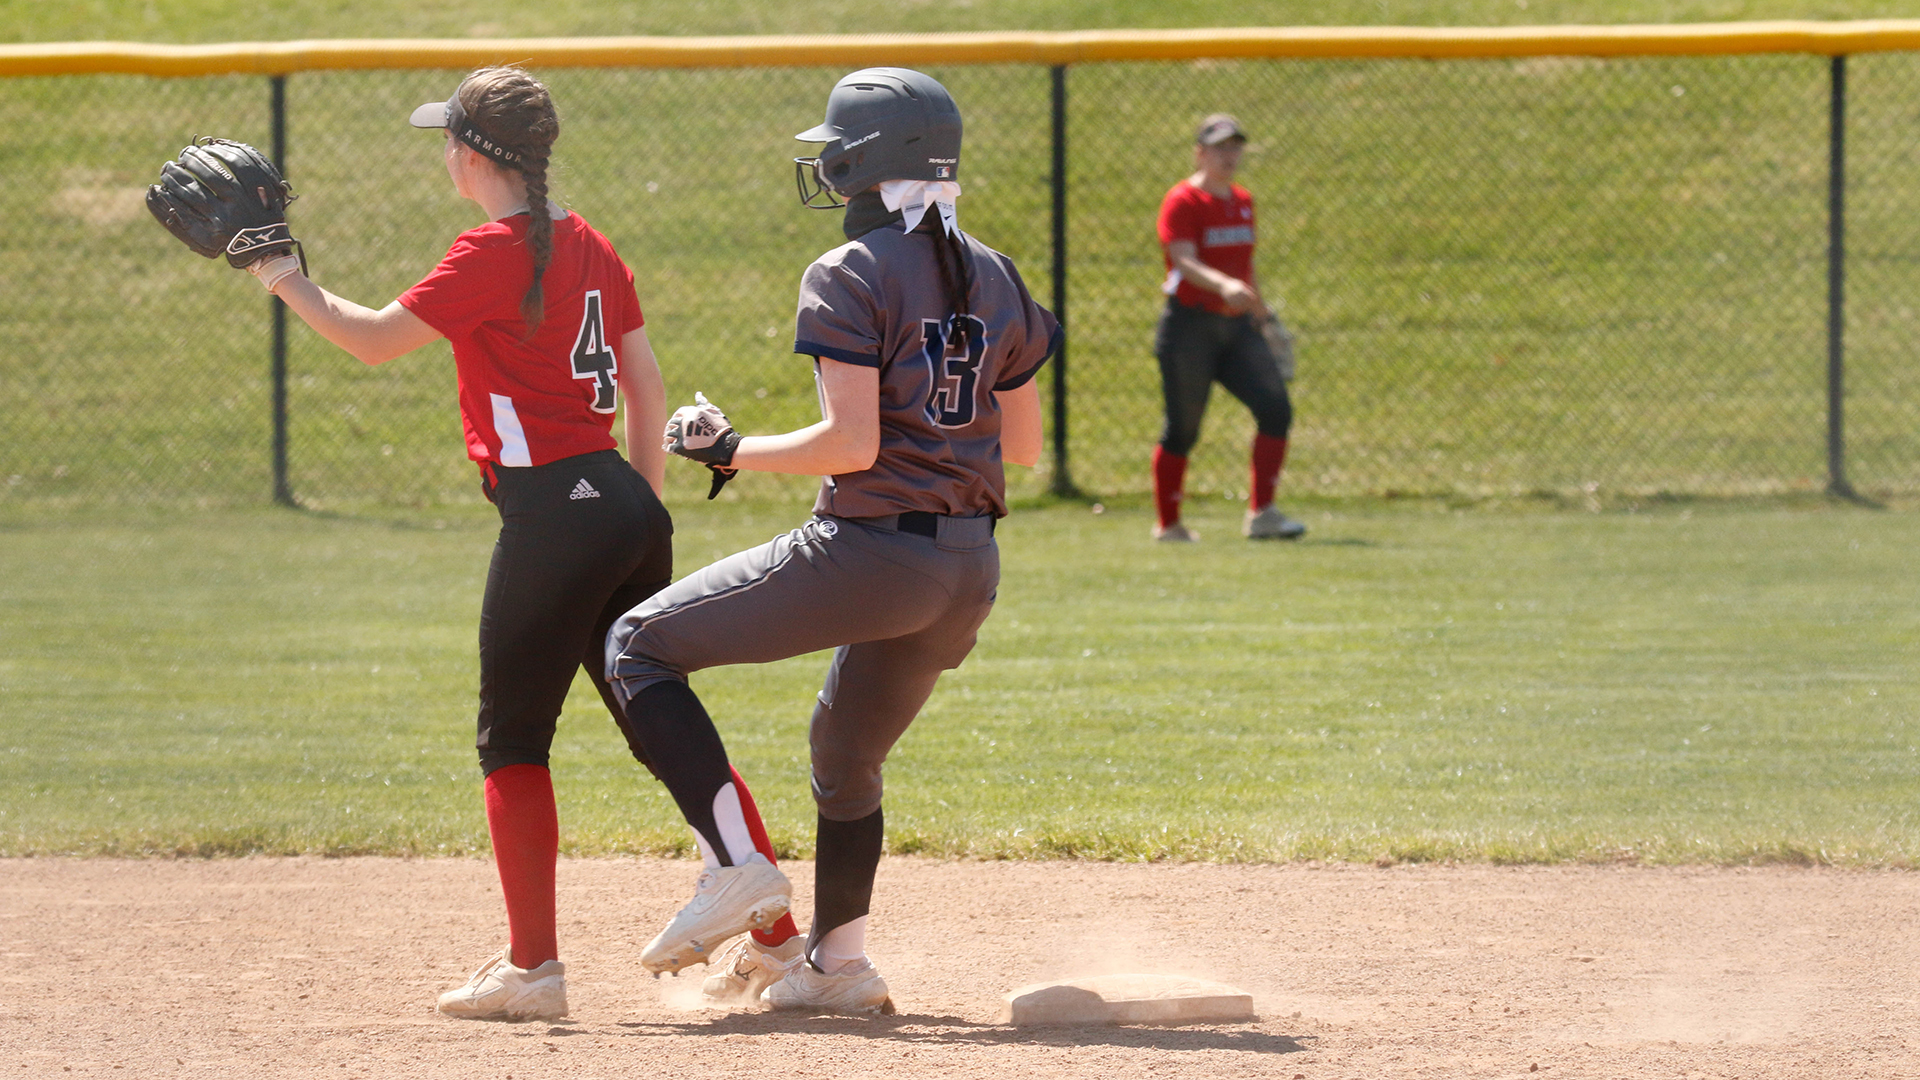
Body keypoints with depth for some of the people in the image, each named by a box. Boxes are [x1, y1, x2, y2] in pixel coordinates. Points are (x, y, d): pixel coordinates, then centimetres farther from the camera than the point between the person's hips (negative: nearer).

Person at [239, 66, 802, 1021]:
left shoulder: (492, 253, -10)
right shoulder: (589, 247, 14)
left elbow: (374, 339, -9)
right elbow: (646, 387, 17)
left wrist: (282, 276, 2)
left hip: (553, 514, -8)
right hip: (628, 510, 8)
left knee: (512, 739, 0)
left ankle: (532, 967, -2)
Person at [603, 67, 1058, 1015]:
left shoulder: (849, 279, -11)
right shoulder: (994, 279, 10)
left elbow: (851, 445, -18)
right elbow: (1023, 445, 14)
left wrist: (731, 452, -6)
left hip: (869, 549, -8)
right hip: (970, 572, 8)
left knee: (639, 647, 4)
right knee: (849, 752, 30)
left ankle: (736, 867, -7)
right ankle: (836, 961, 36)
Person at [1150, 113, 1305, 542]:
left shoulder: (1242, 200, 13)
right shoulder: (1182, 201, -9)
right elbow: (1185, 262, -23)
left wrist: (1258, 305, 30)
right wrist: (1223, 285, -40)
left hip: (1238, 328, 6)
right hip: (1190, 326, -6)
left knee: (1276, 409, -9)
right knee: (1182, 429, 0)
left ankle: (1261, 514, -5)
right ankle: (1167, 523, 14)